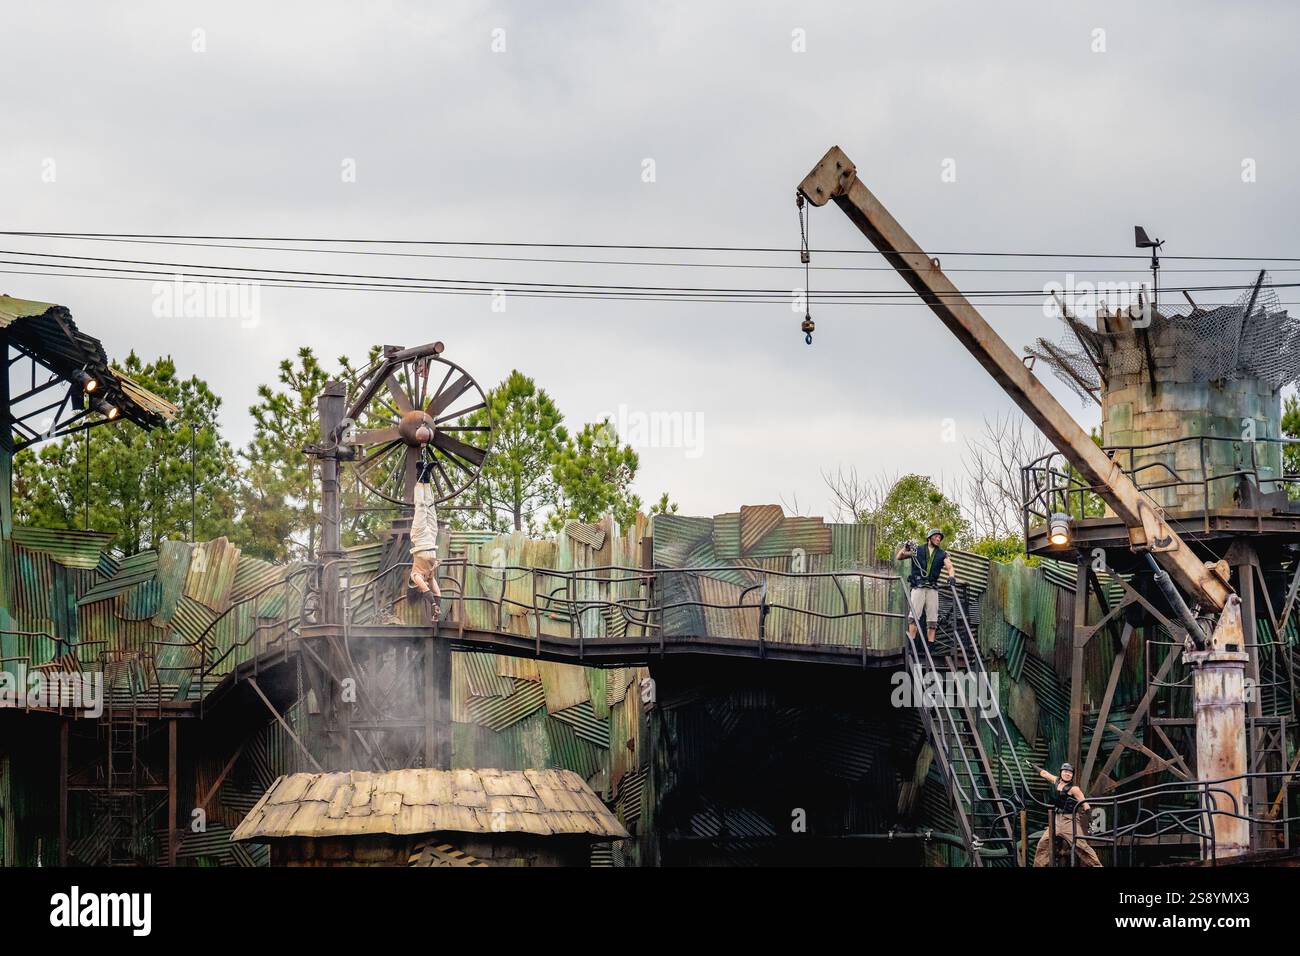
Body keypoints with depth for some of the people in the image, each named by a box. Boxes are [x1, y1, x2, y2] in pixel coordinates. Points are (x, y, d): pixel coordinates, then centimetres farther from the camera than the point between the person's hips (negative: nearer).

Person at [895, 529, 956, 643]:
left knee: (932, 617, -1)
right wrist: (905, 547, -9)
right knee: (914, 614, -14)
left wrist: (951, 575, -24)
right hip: (918, 587, -3)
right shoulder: (917, 551, 11)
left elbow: (949, 566, -2)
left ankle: (931, 643, 0)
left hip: (933, 588, 3)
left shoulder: (942, 554, 14)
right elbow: (898, 557, 10)